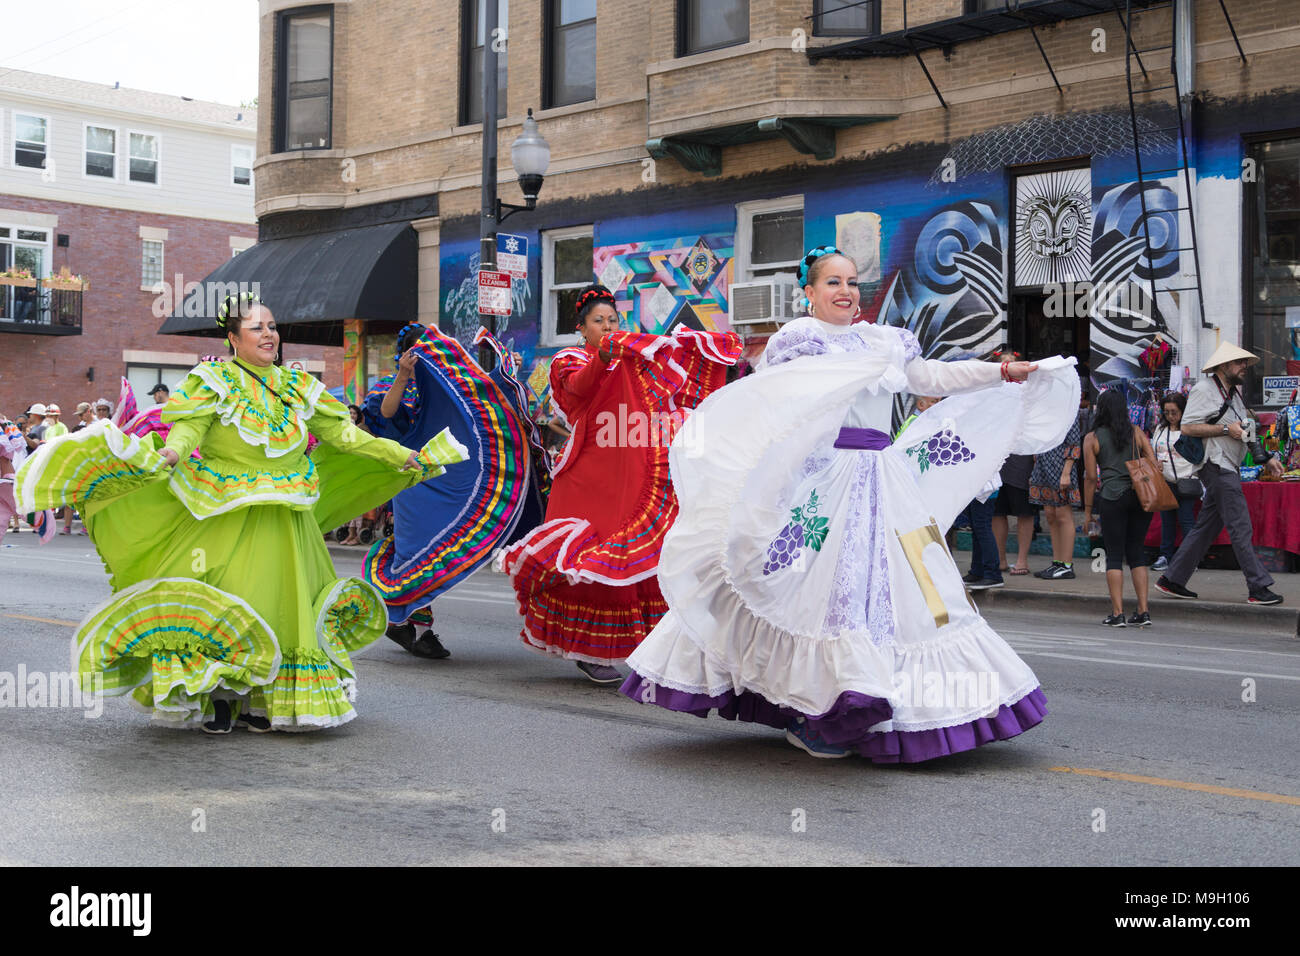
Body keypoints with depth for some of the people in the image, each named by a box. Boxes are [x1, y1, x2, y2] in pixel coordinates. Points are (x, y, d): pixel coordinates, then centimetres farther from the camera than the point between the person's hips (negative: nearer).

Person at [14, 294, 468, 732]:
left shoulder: (297, 386, 9)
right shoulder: (213, 380, -3)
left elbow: (342, 432, 11)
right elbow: (188, 427, -17)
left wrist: (405, 457, 9)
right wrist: (168, 454, -39)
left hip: (285, 524, 4)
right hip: (225, 521, -4)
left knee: (278, 606, 7)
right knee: (220, 609, -3)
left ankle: (259, 702, 19)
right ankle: (218, 701, 11)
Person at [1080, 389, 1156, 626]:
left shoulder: (1092, 438, 3)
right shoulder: (1136, 432, 10)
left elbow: (1090, 477, 1)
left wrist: (1088, 510, 6)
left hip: (1112, 498, -3)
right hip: (1141, 496, 3)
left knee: (1114, 555, 2)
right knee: (1137, 552, 10)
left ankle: (1117, 613, -3)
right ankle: (1143, 611, 6)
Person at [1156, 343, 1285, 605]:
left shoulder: (1233, 392, 19)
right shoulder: (1204, 390, -10)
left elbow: (1243, 432, 28)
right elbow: (1187, 427, -18)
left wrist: (1265, 458, 20)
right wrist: (1226, 429, -18)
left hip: (1229, 468, 10)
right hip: (1217, 467, -10)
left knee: (1206, 526, 10)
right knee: (1240, 528, -9)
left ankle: (1172, 580, 15)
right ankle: (1258, 588, -6)